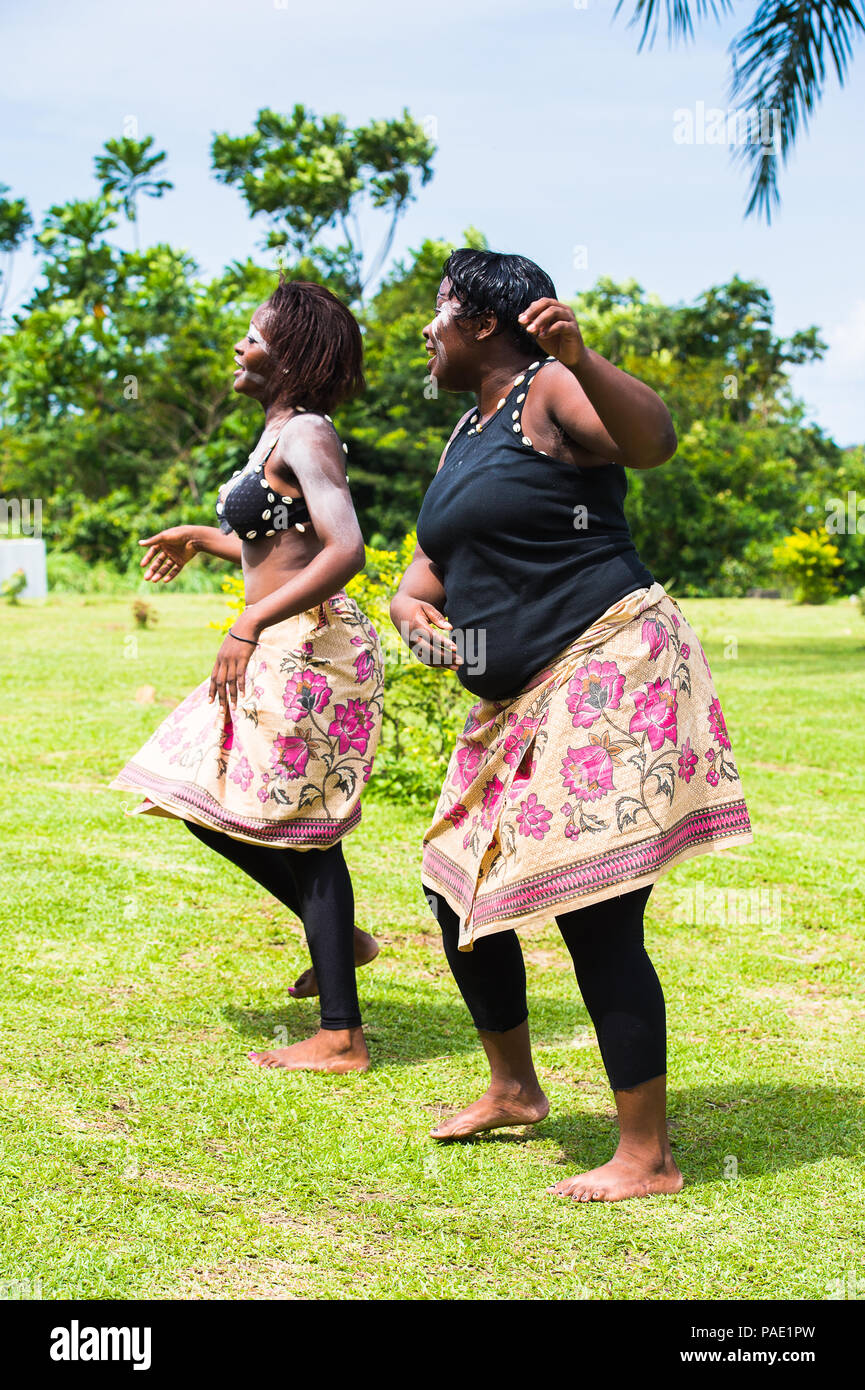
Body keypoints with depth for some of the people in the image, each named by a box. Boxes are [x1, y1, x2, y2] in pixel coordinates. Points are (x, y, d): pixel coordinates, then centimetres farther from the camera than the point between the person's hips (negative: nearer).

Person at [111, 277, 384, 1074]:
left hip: (309, 647, -10)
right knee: (203, 798, 15)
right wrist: (201, 539, 37)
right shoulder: (281, 437, 17)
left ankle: (341, 1038, 1)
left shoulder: (304, 437, -13)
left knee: (303, 830, -6)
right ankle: (336, 937, 22)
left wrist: (251, 624, -29)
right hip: (285, 651, 10)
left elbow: (345, 550, -26)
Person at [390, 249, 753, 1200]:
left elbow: (653, 440, -26)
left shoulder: (551, 393, -8)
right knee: (457, 890, 16)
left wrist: (580, 358, -42)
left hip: (605, 674, -10)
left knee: (595, 917, -11)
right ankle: (513, 1091, 35)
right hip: (517, 700, 10)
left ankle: (647, 1158, -1)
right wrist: (409, 597, 1)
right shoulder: (466, 435, 20)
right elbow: (435, 555, 24)